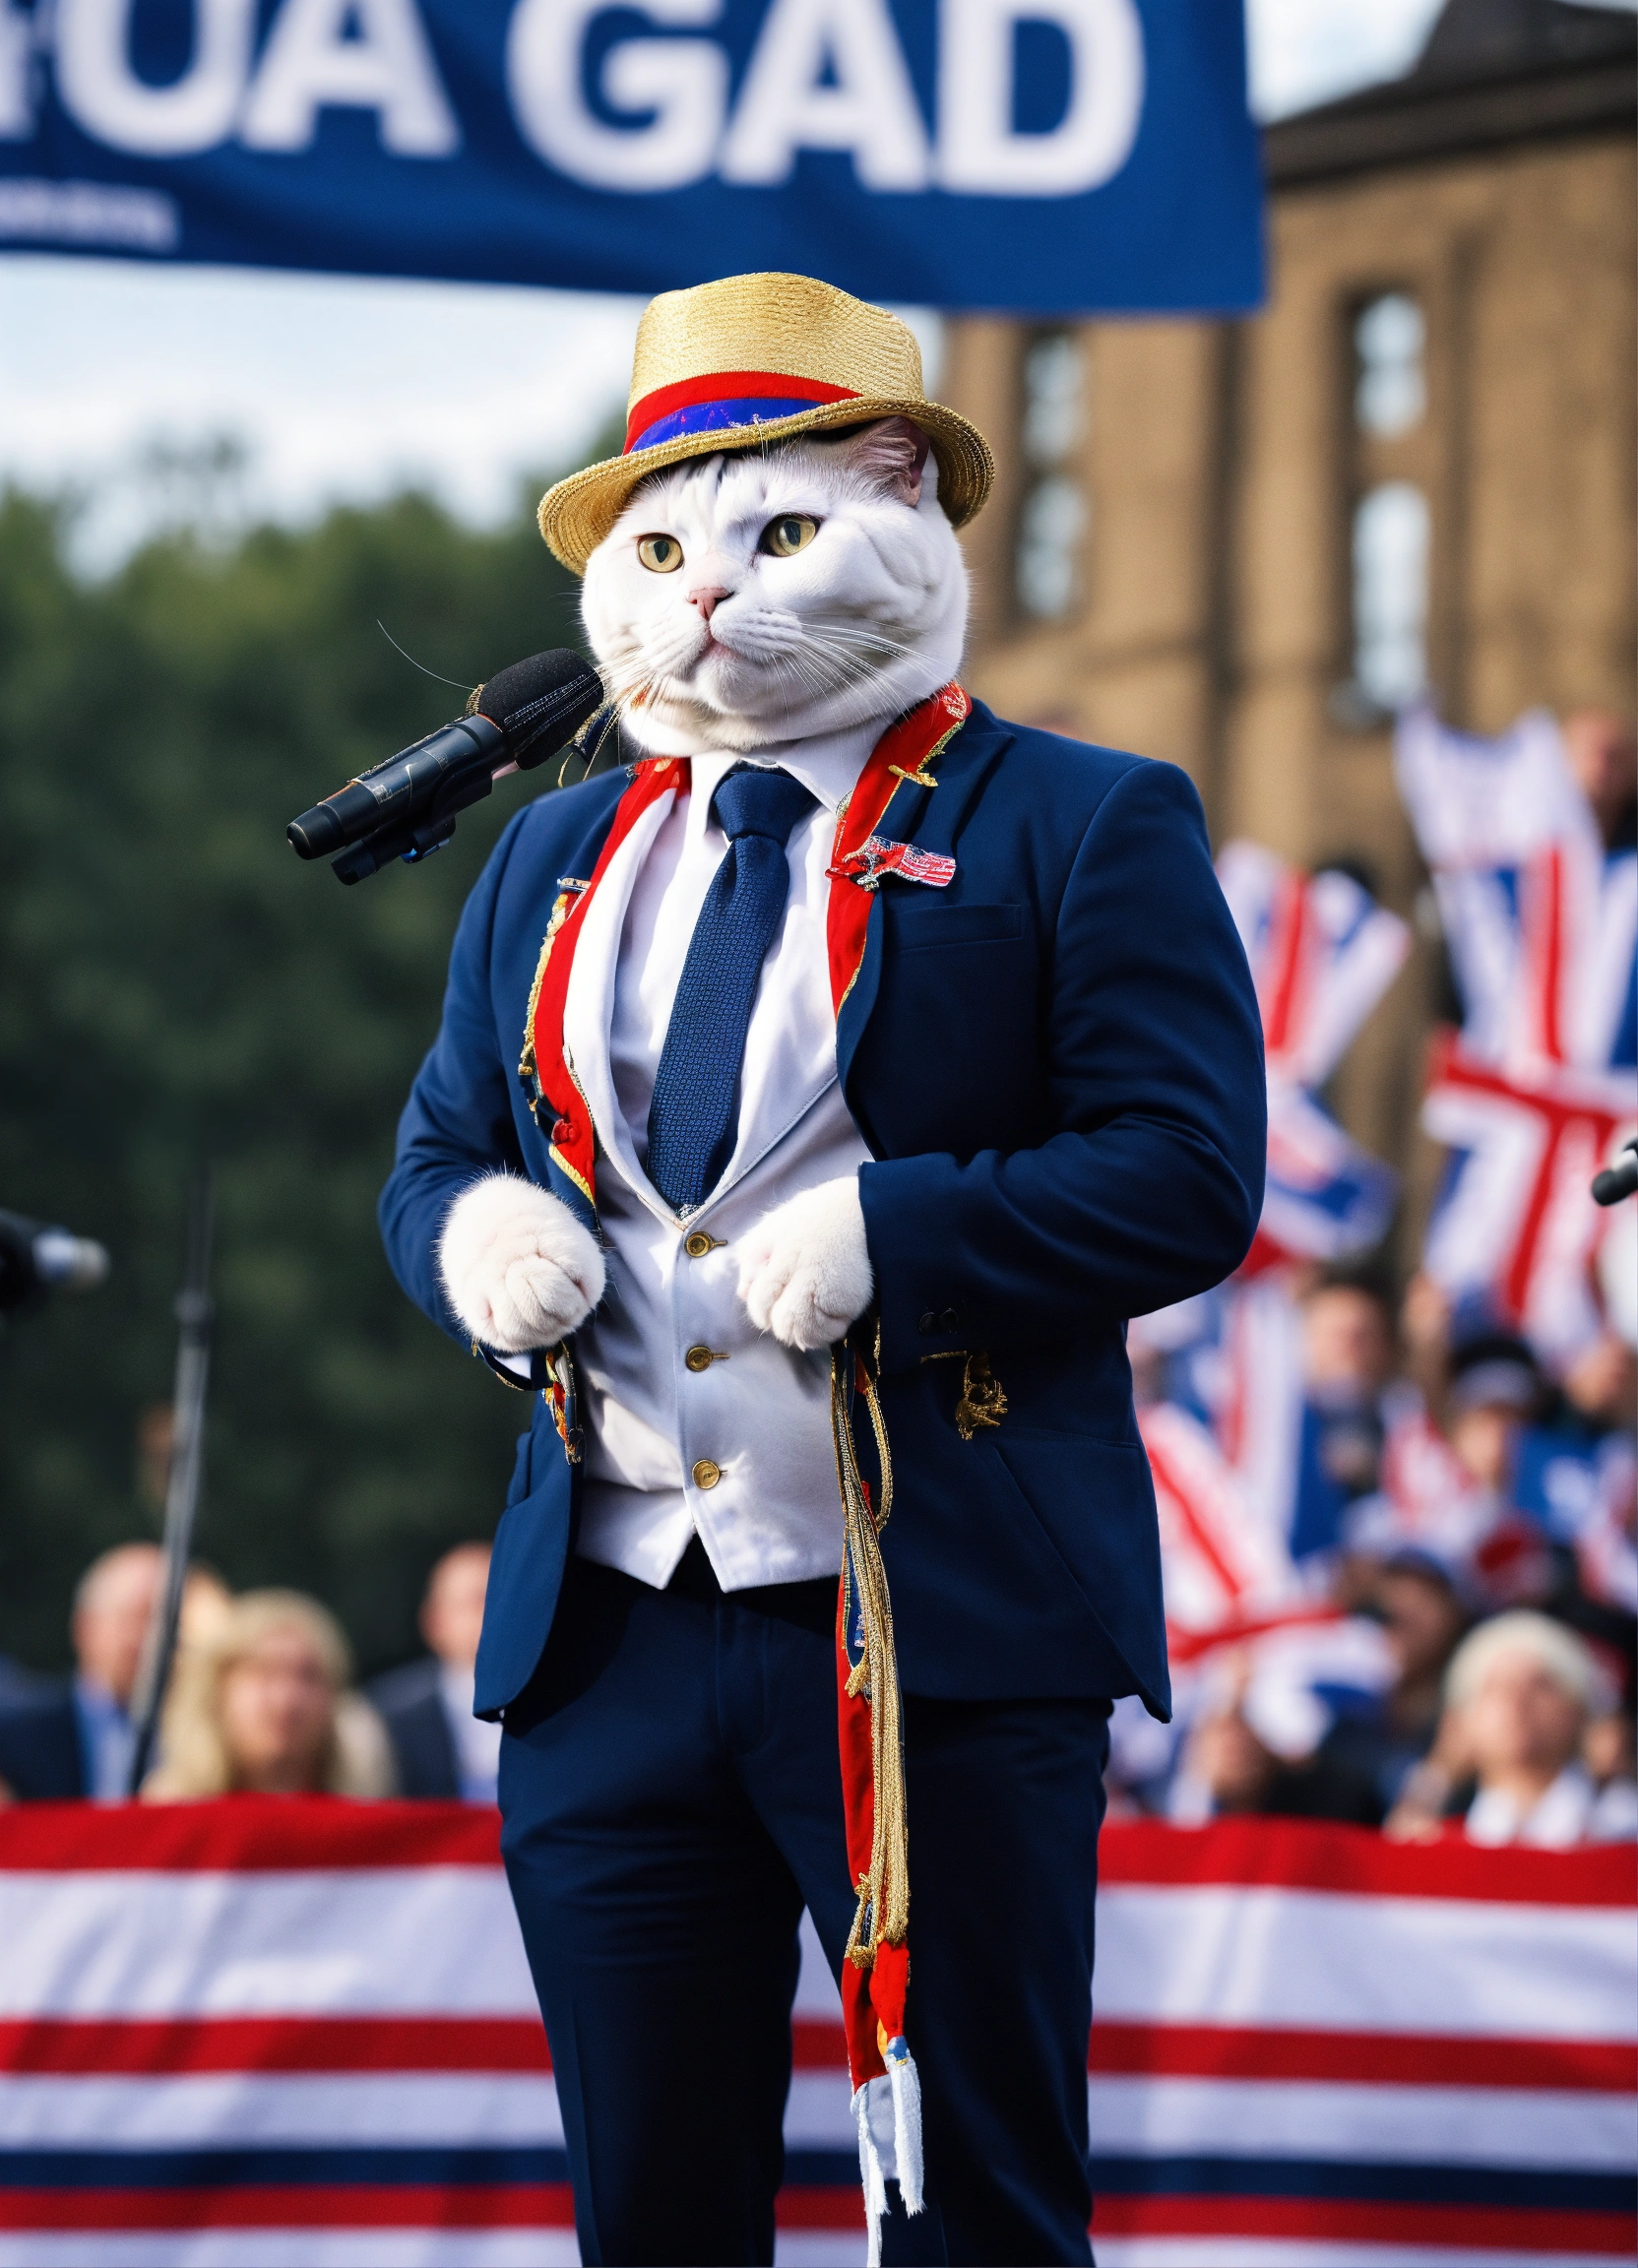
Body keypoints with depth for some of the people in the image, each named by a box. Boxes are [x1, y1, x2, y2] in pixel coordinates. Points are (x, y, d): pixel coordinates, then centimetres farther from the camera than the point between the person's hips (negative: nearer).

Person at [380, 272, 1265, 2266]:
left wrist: (886, 1232, -20)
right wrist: (477, 1233, -3)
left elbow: (1188, 1175, -9)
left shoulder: (1084, 831, 1)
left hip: (946, 1642, -5)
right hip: (605, 1637, 5)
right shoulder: (554, 857, 19)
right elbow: (436, 1150, 22)